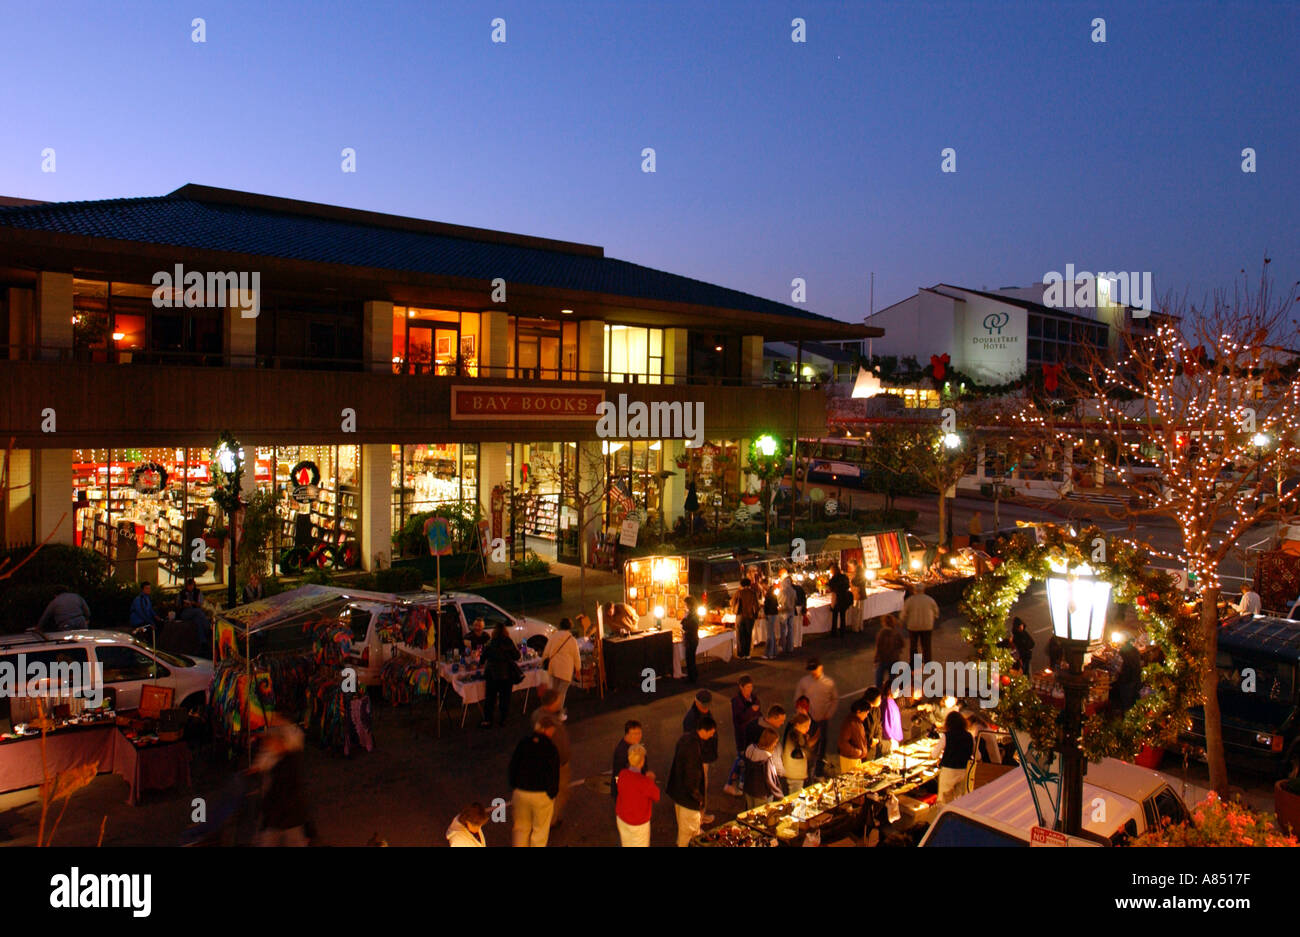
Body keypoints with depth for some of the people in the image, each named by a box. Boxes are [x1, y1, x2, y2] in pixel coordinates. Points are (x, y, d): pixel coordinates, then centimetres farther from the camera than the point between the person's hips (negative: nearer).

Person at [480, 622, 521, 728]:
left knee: (490, 696, 9)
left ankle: (487, 720, 11)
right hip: (507, 674, 0)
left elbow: (483, 658, 3)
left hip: (492, 674, 0)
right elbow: (517, 656, -4)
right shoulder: (509, 643, -10)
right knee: (505, 697, 11)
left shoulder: (489, 644, -9)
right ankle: (503, 719, 17)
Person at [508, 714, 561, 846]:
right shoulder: (551, 749, -17)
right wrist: (552, 793, 0)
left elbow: (512, 767, 2)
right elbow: (553, 775, -14)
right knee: (540, 830, 17)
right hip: (542, 795, -3)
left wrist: (513, 788, 13)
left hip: (520, 792, 3)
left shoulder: (522, 744, -6)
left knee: (521, 827, 22)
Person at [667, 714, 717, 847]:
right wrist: (698, 796, -14)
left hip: (678, 790, 9)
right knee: (689, 827, 12)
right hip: (687, 795, -9)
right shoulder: (693, 746, -31)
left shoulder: (685, 737, -2)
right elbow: (692, 776, -28)